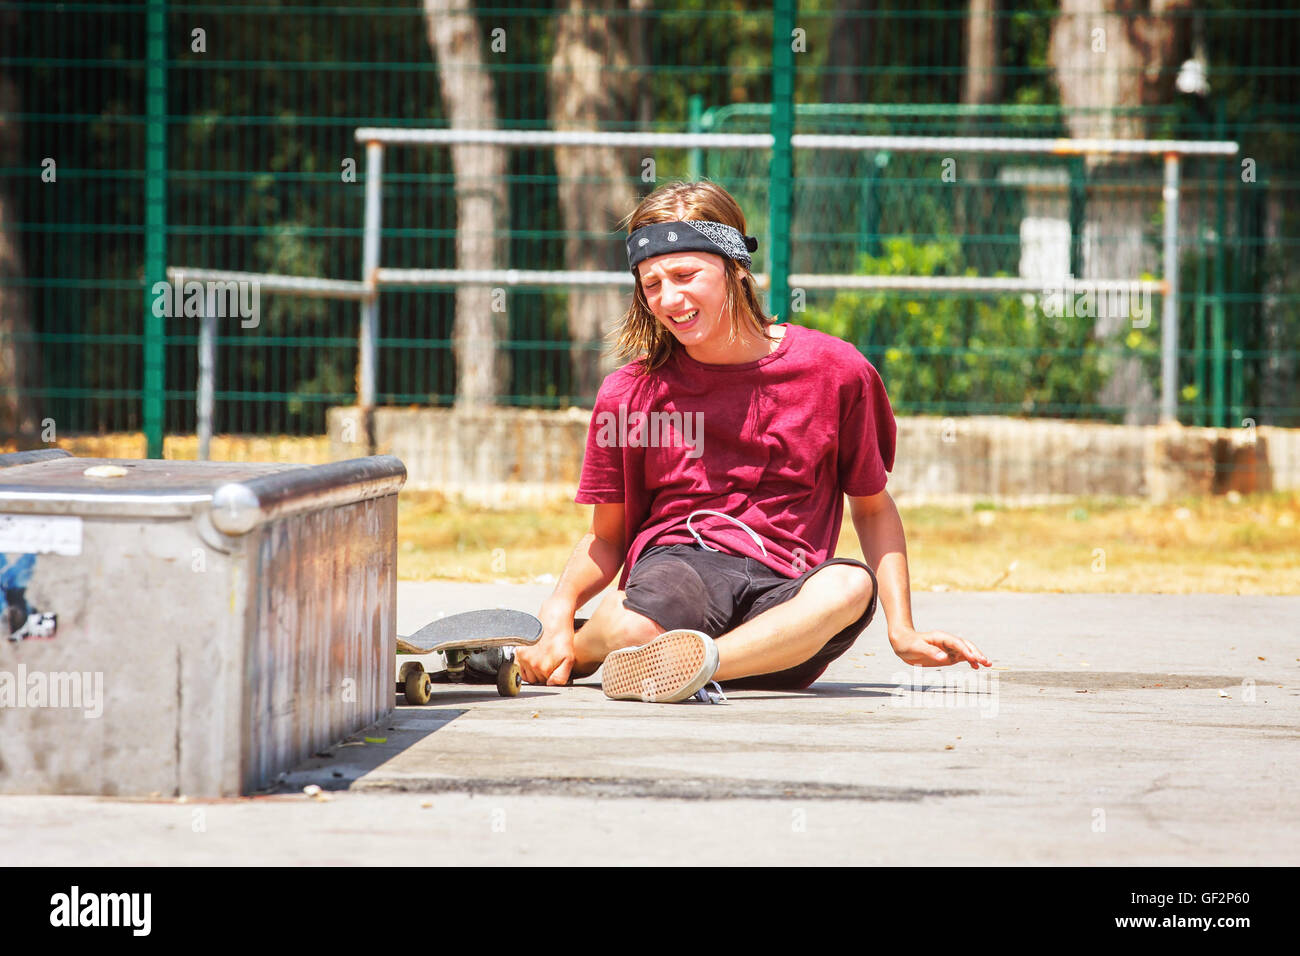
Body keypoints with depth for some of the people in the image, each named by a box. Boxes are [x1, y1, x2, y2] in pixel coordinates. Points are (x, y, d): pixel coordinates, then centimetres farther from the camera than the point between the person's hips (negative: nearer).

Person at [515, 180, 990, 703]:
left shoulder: (835, 370, 4)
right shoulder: (629, 392, 6)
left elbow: (873, 507, 16)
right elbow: (606, 538, 14)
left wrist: (902, 631, 7)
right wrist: (559, 609, -7)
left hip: (783, 588, 0)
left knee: (849, 585, -35)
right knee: (634, 630, -37)